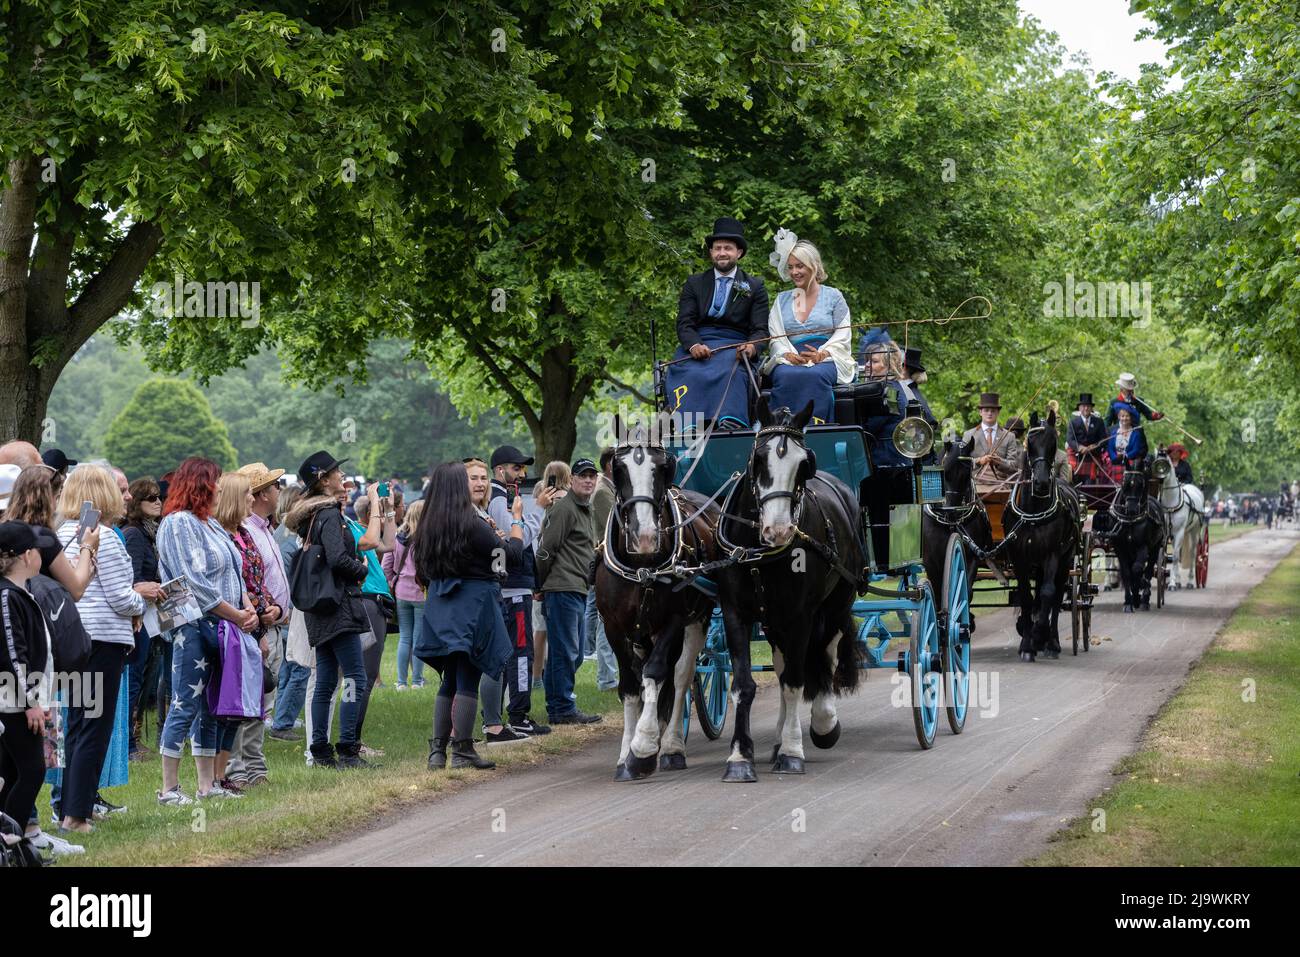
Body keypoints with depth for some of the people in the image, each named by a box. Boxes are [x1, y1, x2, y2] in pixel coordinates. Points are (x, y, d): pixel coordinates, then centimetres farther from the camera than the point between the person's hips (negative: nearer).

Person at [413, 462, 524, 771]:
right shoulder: (472, 525, -15)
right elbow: (511, 554, -5)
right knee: (468, 680, -1)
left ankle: (437, 750, 11)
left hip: (441, 607, 6)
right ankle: (462, 751, 0)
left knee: (449, 680, 14)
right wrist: (516, 519, 10)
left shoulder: (428, 526, 4)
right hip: (473, 605, -6)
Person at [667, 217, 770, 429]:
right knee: (689, 374, -33)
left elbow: (760, 330, 8)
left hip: (735, 346, -1)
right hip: (697, 344, 1)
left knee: (730, 372, -36)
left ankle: (731, 426, -56)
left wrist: (751, 347, -17)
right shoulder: (694, 284, 19)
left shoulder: (755, 287, 16)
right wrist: (694, 345, -16)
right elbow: (684, 324, 8)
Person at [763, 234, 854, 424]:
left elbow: (842, 337, 6)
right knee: (786, 376, -36)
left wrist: (822, 354, -13)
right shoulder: (782, 300, 23)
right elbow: (775, 339, 13)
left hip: (826, 360, -2)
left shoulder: (833, 296, 15)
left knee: (814, 375, -39)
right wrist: (788, 354, -10)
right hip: (790, 360, 2)